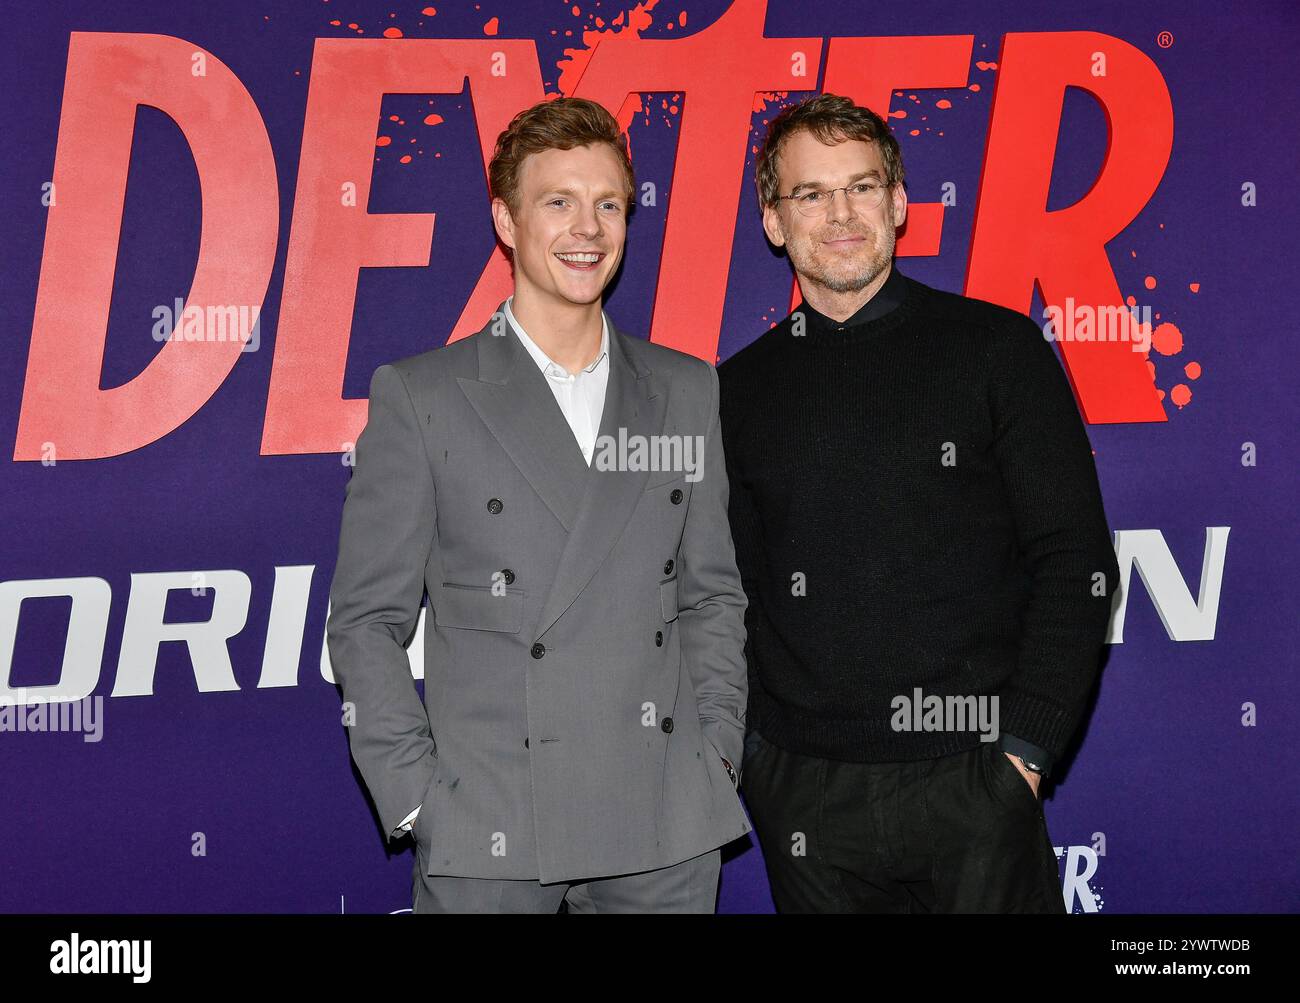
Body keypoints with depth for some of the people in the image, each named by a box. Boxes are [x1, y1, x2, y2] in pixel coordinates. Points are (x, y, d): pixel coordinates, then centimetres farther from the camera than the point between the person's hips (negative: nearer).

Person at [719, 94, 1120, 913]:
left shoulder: (998, 347, 0)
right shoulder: (741, 388, 8)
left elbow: (1076, 563, -2)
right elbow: (731, 589, 12)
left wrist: (1023, 750, -9)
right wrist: (739, 748, 1)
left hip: (971, 784, -2)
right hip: (804, 794, 2)